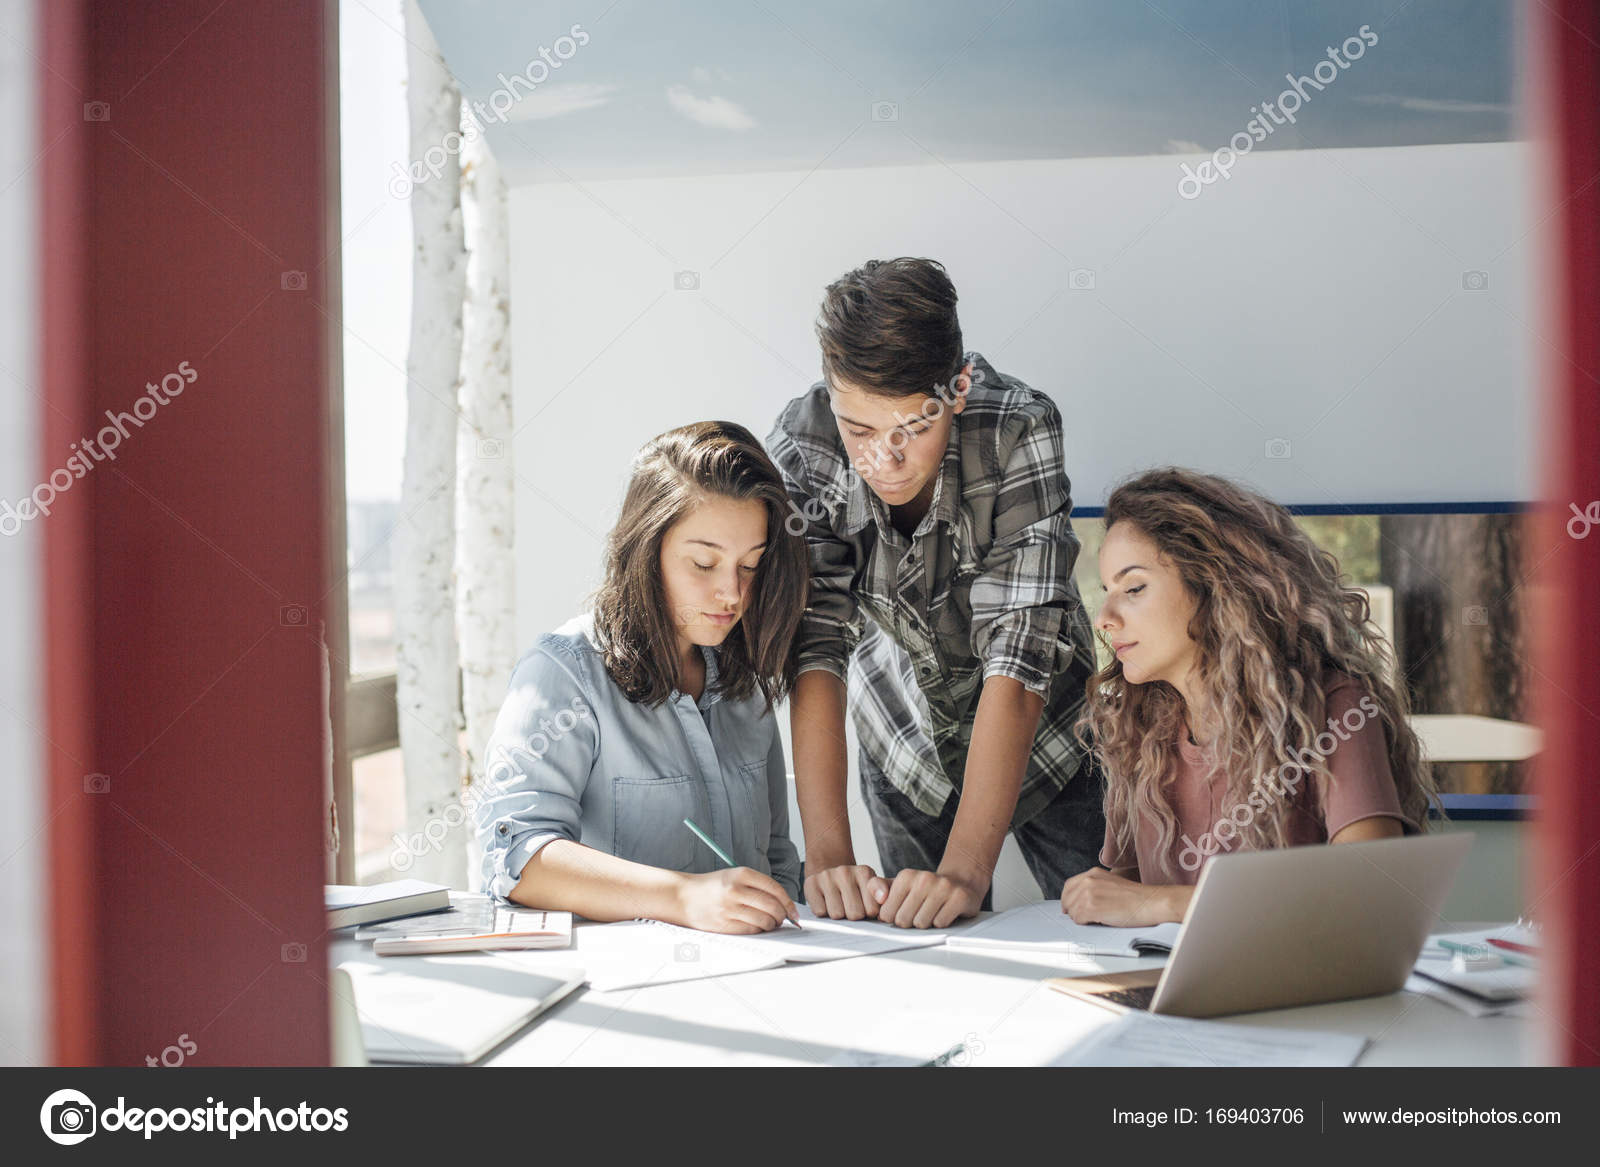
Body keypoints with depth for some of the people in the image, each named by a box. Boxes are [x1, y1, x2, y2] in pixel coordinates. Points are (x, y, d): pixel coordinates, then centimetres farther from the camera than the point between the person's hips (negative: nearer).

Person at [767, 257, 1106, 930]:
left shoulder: (1018, 430, -34)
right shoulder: (802, 448, -27)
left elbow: (1019, 654, -38)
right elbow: (815, 647, -30)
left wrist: (967, 868, -46)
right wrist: (827, 855, -41)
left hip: (1036, 728, -1)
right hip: (905, 735, 1)